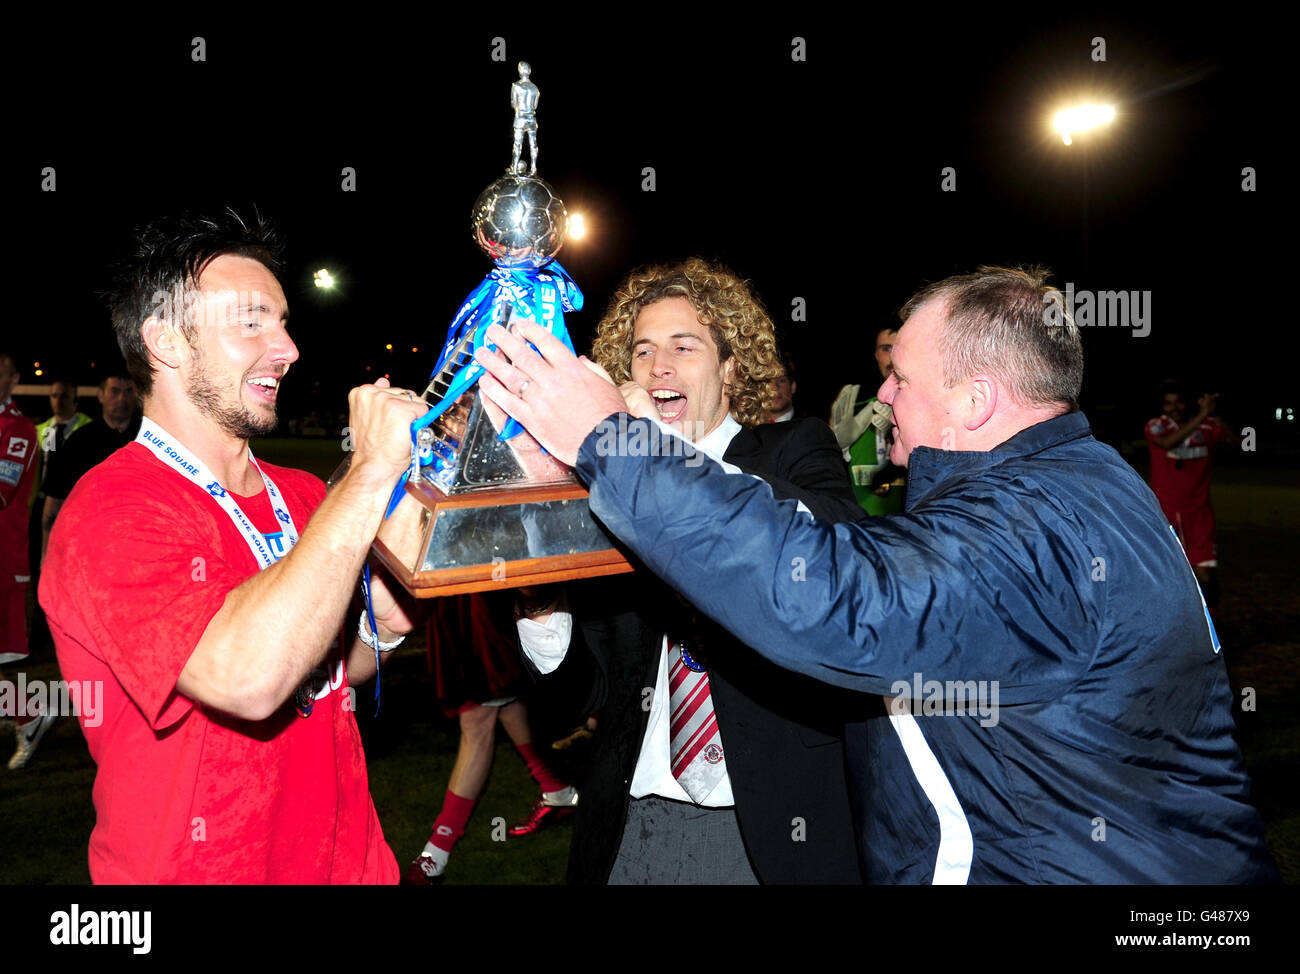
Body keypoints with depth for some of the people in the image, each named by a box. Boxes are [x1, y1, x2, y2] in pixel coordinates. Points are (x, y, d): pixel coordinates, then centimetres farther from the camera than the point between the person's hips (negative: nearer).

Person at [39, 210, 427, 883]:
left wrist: (380, 630, -8)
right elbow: (247, 676, -36)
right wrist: (370, 473, -30)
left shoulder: (304, 498, 0)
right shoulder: (108, 513, -20)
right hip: (198, 868, -6)